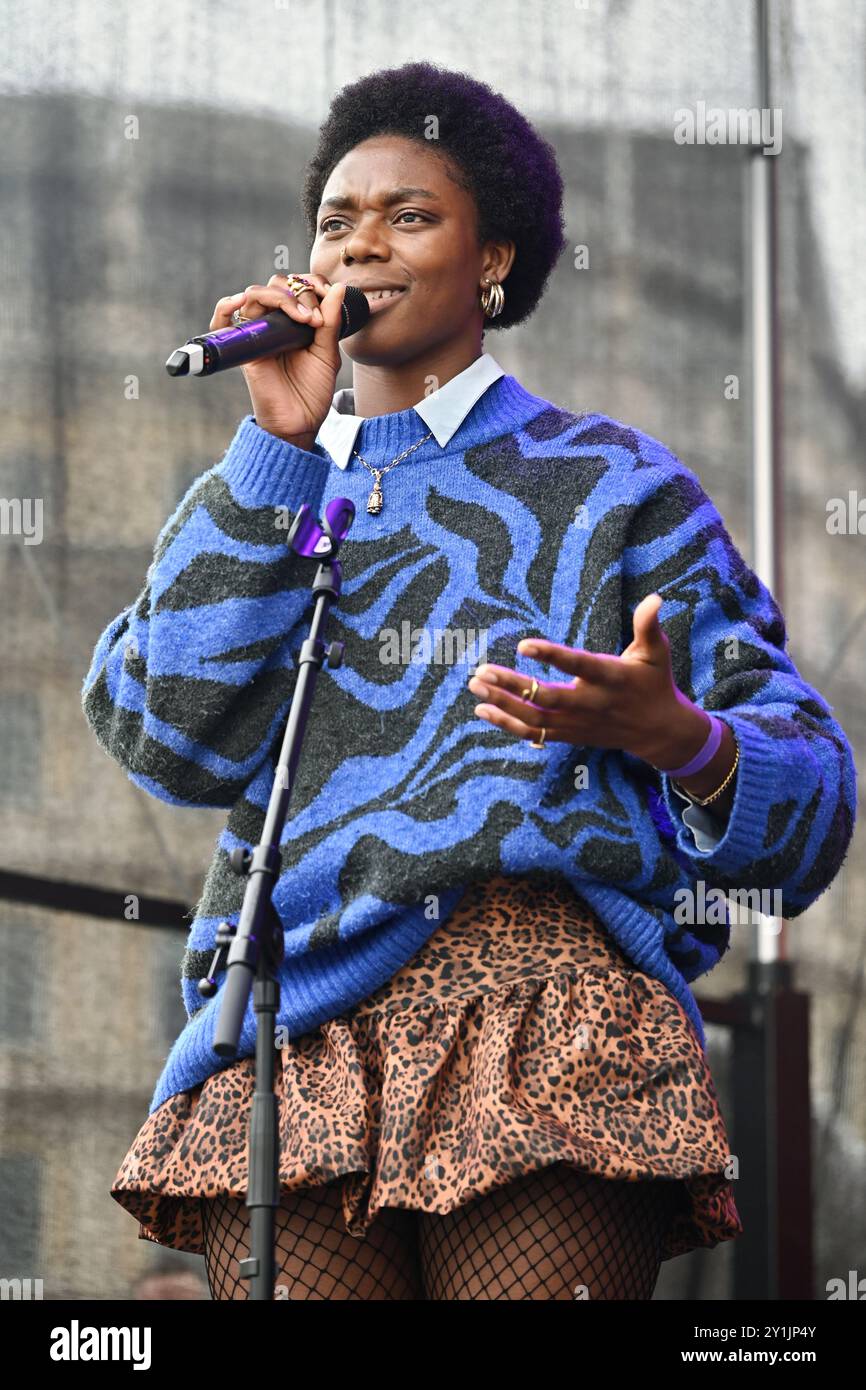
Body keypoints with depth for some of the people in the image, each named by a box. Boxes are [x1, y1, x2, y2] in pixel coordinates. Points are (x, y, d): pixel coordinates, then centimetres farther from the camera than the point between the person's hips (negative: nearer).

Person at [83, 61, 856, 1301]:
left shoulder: (611, 485, 16)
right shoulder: (256, 495, 26)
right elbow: (179, 740, 6)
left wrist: (674, 737, -16)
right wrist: (281, 444, 6)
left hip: (548, 1002, -2)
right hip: (290, 1032, 2)